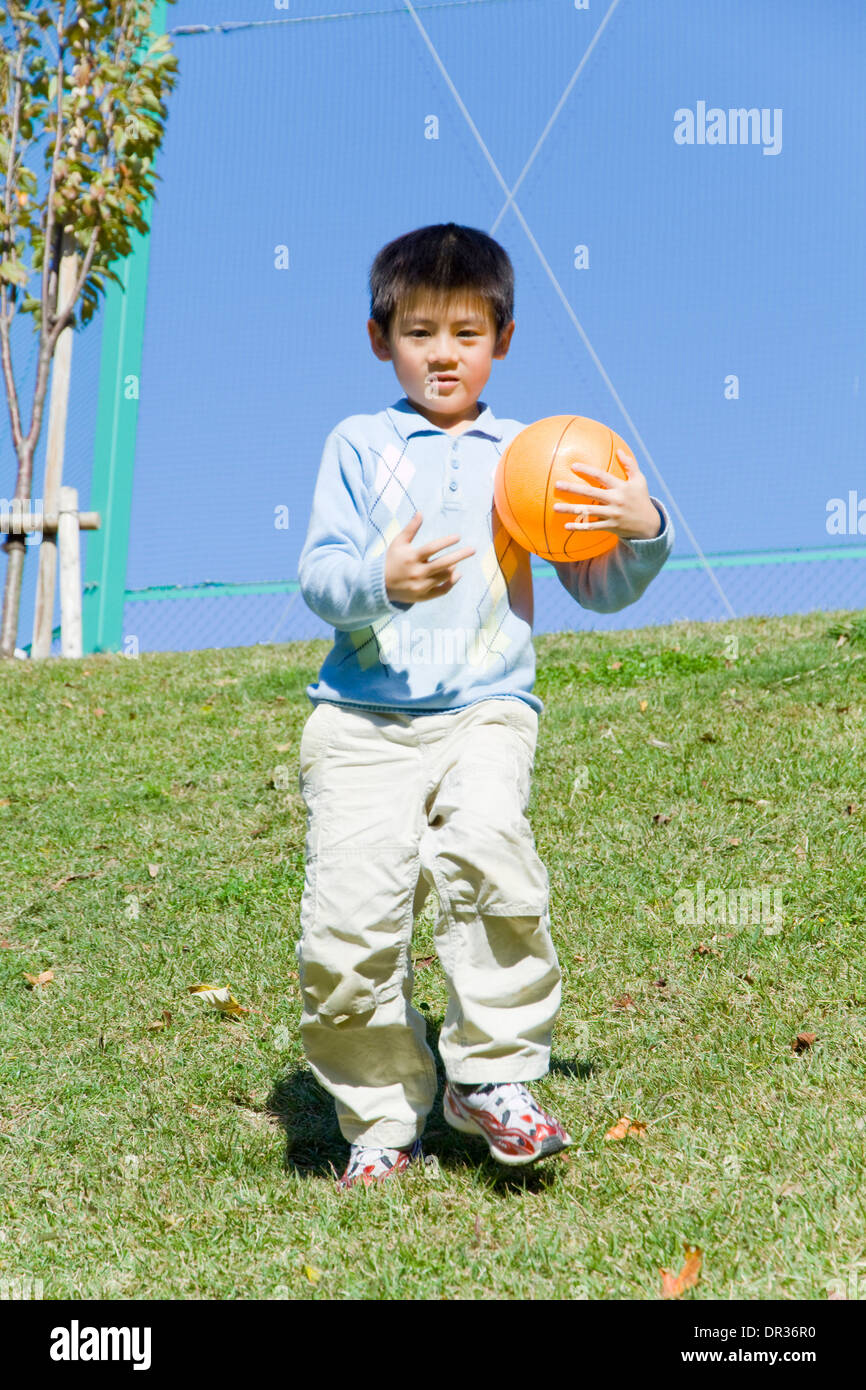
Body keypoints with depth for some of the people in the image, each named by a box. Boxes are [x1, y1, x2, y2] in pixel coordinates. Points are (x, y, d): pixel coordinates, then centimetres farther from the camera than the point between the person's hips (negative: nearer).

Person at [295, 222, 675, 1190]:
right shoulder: (360, 445, 11)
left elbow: (597, 589, 17)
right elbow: (319, 579, 0)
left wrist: (642, 533, -3)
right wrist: (381, 580, -22)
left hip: (484, 714, 0)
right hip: (363, 720, 0)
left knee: (486, 843, -30)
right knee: (345, 929, -10)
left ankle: (493, 1076, -14)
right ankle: (381, 1119, 11)